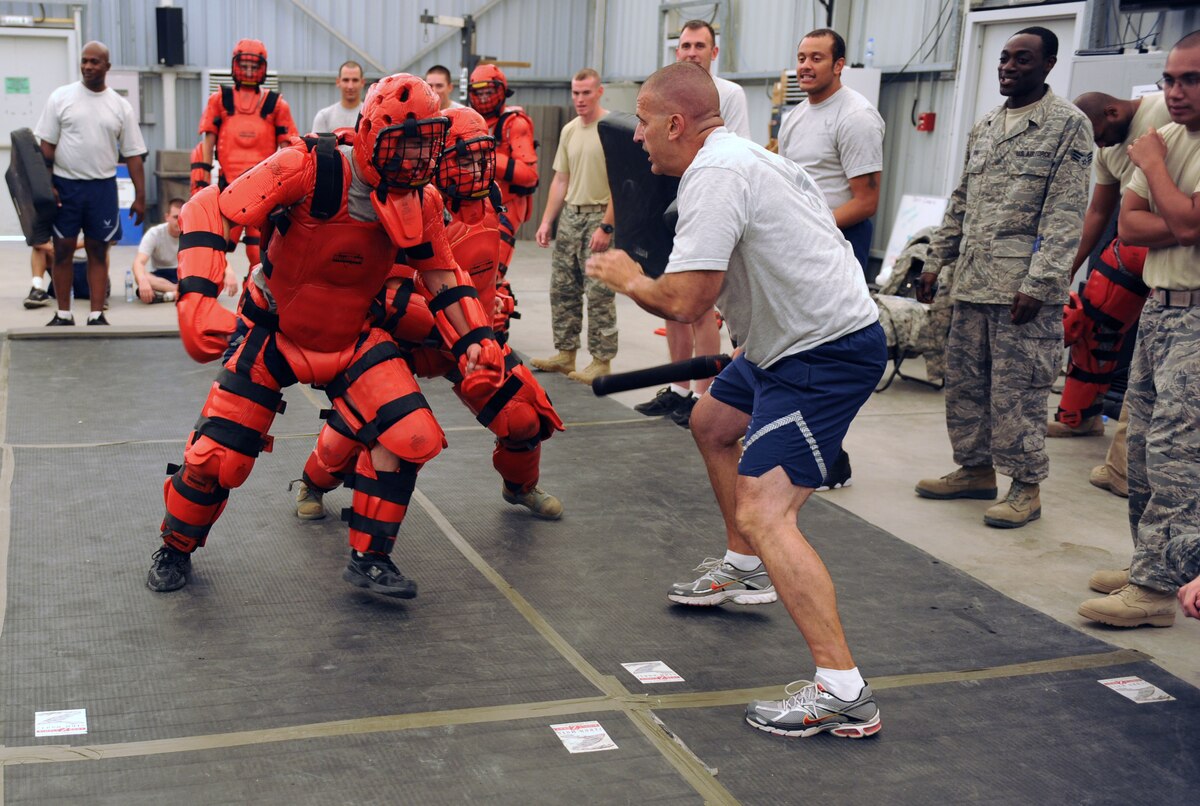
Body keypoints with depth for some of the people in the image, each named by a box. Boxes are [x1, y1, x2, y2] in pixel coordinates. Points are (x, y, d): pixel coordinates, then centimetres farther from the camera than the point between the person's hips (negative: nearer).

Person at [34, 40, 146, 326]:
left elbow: (133, 155, 5)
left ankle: (96, 315, 8)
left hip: (103, 187, 1)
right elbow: (47, 145, 1)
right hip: (65, 184, -1)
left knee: (98, 252, 4)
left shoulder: (121, 106, 5)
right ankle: (63, 314, 11)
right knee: (63, 250, 2)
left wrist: (140, 196, -1)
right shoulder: (61, 97, 2)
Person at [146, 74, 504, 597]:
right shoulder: (311, 168, -24)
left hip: (352, 339, 4)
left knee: (410, 436, -14)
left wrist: (474, 341, -3)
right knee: (217, 459, -4)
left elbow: (442, 278, 8)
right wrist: (196, 297, -38)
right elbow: (208, 211, -27)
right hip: (274, 336, -4)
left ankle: (368, 559, 5)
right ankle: (176, 549, 29)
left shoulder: (419, 202, -6)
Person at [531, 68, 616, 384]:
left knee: (599, 293, -4)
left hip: (600, 217, -8)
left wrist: (606, 226, -19)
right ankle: (566, 354, 20)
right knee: (562, 287, 10)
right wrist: (546, 221, 11)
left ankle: (602, 361, 3)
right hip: (570, 215, 8)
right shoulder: (569, 130, 12)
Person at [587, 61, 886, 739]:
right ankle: (745, 571, 44)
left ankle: (844, 694, -19)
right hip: (790, 341, 11)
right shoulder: (747, 156, 13)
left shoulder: (715, 172, -19)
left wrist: (627, 278, -5)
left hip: (827, 354, -11)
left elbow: (684, 300, -25)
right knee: (712, 423, 30)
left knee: (763, 512, -18)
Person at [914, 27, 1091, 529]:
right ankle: (975, 469, 26)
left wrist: (1038, 284, -18)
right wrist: (936, 262, 16)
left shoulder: (1068, 125, -4)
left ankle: (1026, 487, 8)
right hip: (972, 282, 7)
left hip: (1024, 289, -7)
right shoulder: (984, 127, 17)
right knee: (963, 380, 12)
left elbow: (1065, 213, -11)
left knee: (1017, 389, -4)